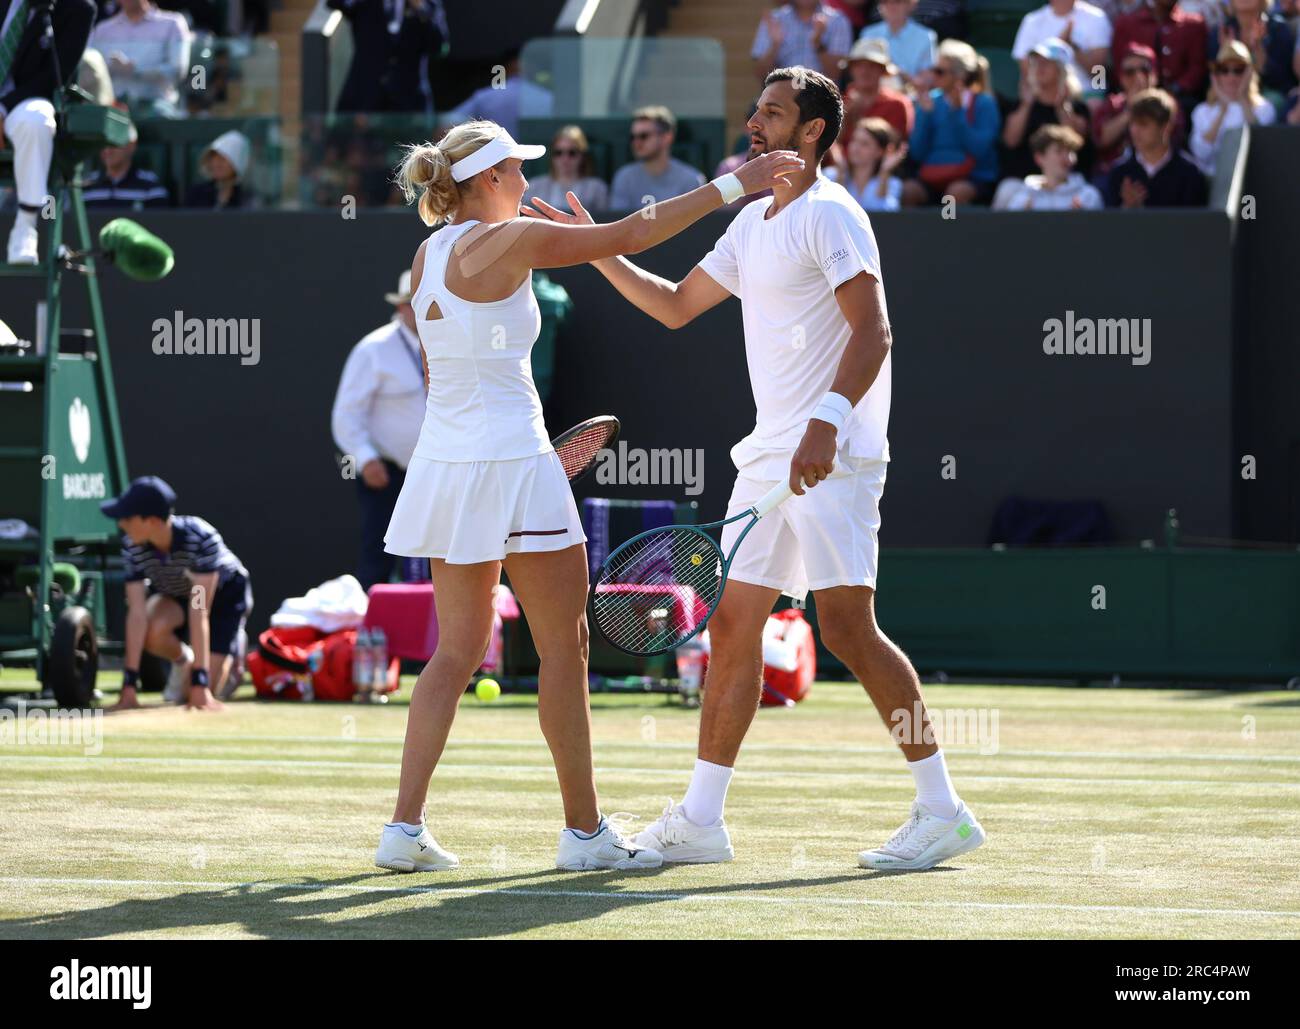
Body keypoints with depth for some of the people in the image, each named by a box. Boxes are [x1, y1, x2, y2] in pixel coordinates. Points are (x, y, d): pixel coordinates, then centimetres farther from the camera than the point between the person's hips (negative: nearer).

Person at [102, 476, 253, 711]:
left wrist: (200, 684, -40)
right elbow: (137, 613, -28)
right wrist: (129, 684, -33)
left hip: (226, 593, -3)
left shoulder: (202, 539, -38)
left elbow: (199, 612, -40)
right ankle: (182, 661, 1)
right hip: (174, 594, 3)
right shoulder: (132, 546, -27)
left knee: (204, 691, -17)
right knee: (154, 631, -33)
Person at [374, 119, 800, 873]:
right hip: (510, 463, -8)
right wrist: (733, 186, -7)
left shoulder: (429, 253, 10)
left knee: (458, 651, 10)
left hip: (446, 465, 8)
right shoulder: (509, 241, -12)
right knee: (565, 646, 2)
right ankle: (584, 831, 6)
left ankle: (406, 826, 4)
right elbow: (629, 235, -11)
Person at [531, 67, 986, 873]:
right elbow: (676, 305, 30)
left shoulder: (829, 216, -9)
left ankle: (943, 811, -10)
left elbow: (872, 331, -18)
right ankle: (700, 820, 14)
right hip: (770, 457, 9)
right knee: (732, 626, 8)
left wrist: (826, 423, -29)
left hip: (832, 456, -9)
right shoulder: (753, 224, 19)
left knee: (847, 627, -14)